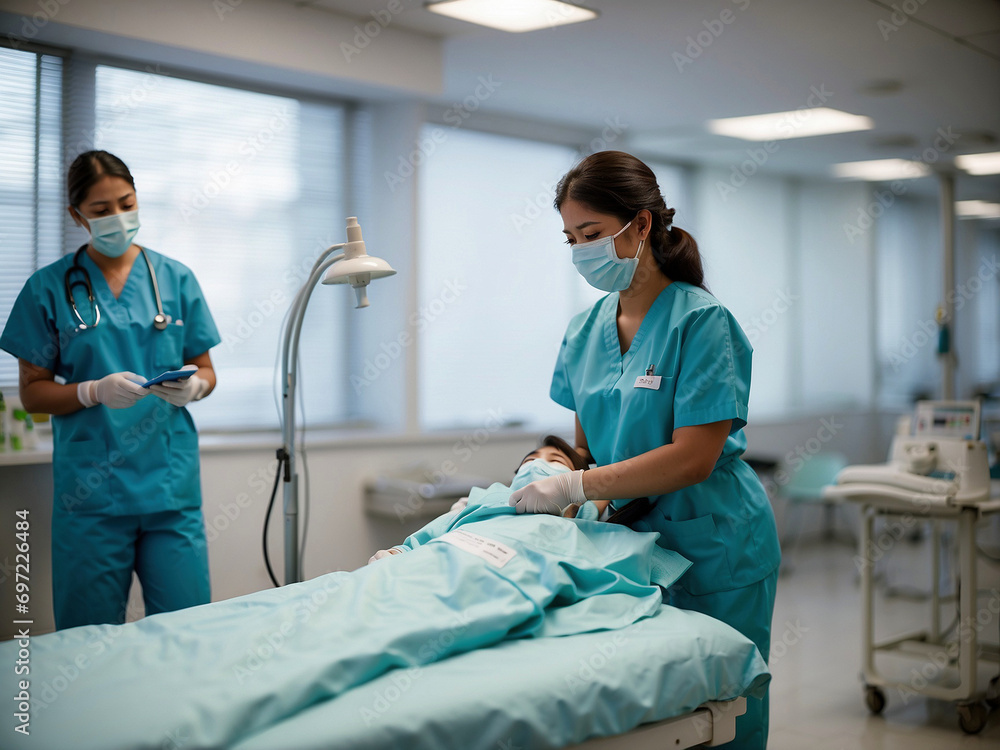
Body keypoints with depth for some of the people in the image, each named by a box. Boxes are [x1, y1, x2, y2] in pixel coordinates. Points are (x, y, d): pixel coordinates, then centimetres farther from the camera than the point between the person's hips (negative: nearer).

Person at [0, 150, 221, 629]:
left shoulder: (175, 279, 9)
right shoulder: (49, 289, 3)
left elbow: (205, 371, 14)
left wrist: (192, 387, -9)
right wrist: (96, 391, -14)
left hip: (171, 482, 2)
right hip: (91, 490, -1)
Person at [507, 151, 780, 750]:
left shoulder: (702, 322, -14)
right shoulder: (585, 331, 5)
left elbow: (693, 458, -21)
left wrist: (575, 487, -21)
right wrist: (543, 486, -6)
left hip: (715, 549, -5)